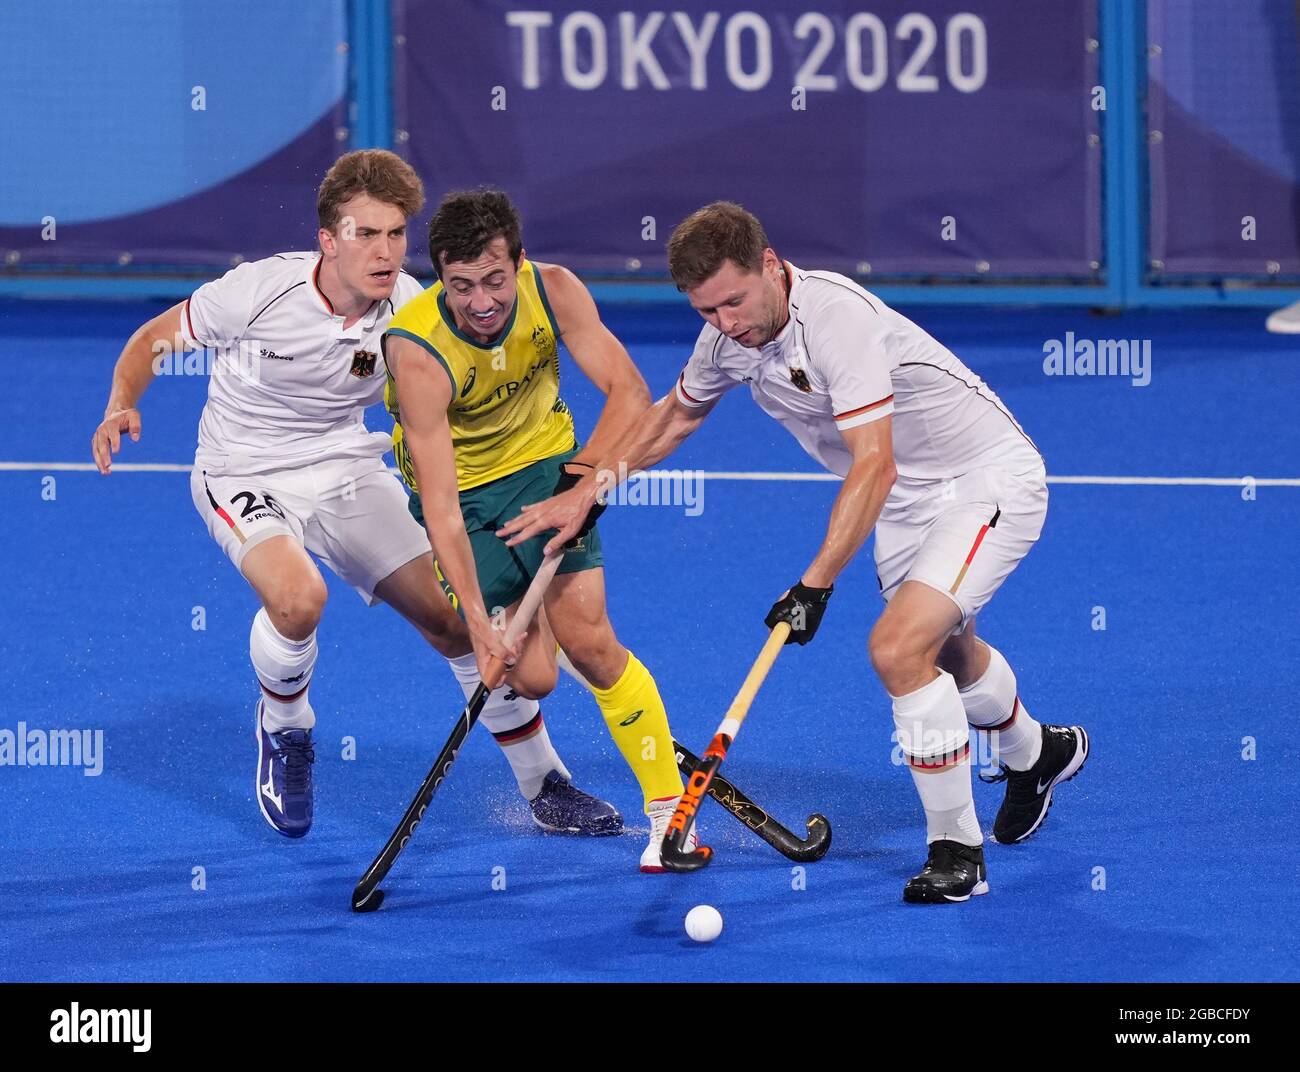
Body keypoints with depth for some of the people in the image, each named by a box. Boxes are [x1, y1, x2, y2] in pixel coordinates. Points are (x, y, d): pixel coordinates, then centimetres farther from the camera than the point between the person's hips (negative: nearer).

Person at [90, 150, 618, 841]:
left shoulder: (411, 309, -15)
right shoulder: (260, 290, -22)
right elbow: (154, 338, -6)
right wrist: (122, 403, -25)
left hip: (348, 472, 4)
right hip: (244, 475, -4)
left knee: (455, 620, -2)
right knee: (297, 596, -34)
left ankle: (546, 788, 18)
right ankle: (283, 732, 0)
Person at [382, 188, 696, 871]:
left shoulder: (553, 291, -21)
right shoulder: (417, 352, -31)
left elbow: (630, 392, -18)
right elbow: (441, 508, -33)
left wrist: (587, 476, -33)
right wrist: (478, 621, -39)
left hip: (548, 467, 2)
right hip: (463, 492, -2)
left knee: (589, 644, -10)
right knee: (528, 676, -10)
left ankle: (671, 809, 1)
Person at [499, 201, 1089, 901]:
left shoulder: (838, 317, -34)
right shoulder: (731, 334, -8)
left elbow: (874, 464, -39)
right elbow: (676, 414, 14)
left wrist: (816, 584, -43)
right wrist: (588, 488, 6)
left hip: (992, 481, -9)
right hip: (907, 502, 9)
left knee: (899, 648, -24)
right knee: (942, 648, 28)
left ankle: (957, 850, -10)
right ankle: (1035, 752, 59)